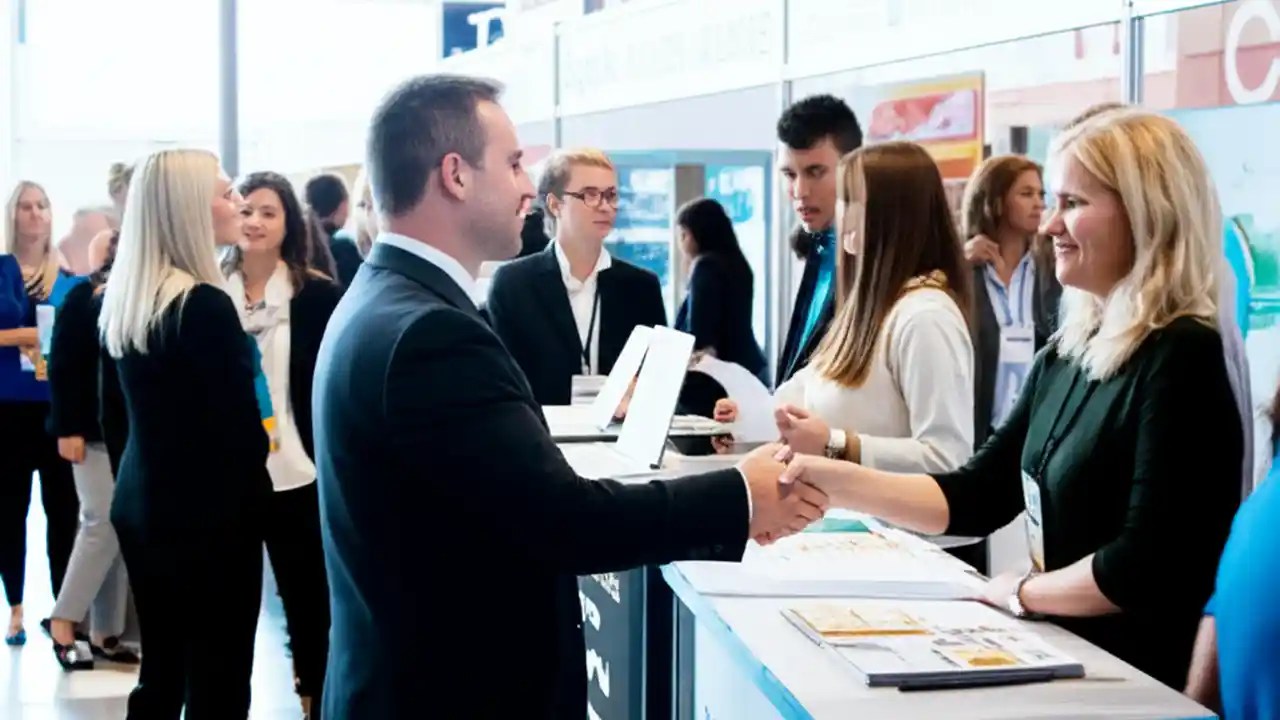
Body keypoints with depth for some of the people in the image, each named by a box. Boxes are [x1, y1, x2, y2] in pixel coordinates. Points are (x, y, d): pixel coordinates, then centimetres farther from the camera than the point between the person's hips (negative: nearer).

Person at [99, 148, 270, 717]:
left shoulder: (121, 299, 6)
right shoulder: (205, 305, -20)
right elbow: (245, 427, -16)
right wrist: (255, 493, 2)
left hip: (141, 501, 8)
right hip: (209, 512, -8)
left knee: (160, 674, 17)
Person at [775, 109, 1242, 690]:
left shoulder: (1180, 359, -16)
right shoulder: (1067, 355, 9)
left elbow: (1147, 564, -21)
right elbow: (975, 498, 9)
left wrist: (1020, 593, -8)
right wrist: (830, 479, -1)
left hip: (1142, 678, -7)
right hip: (1069, 654, 7)